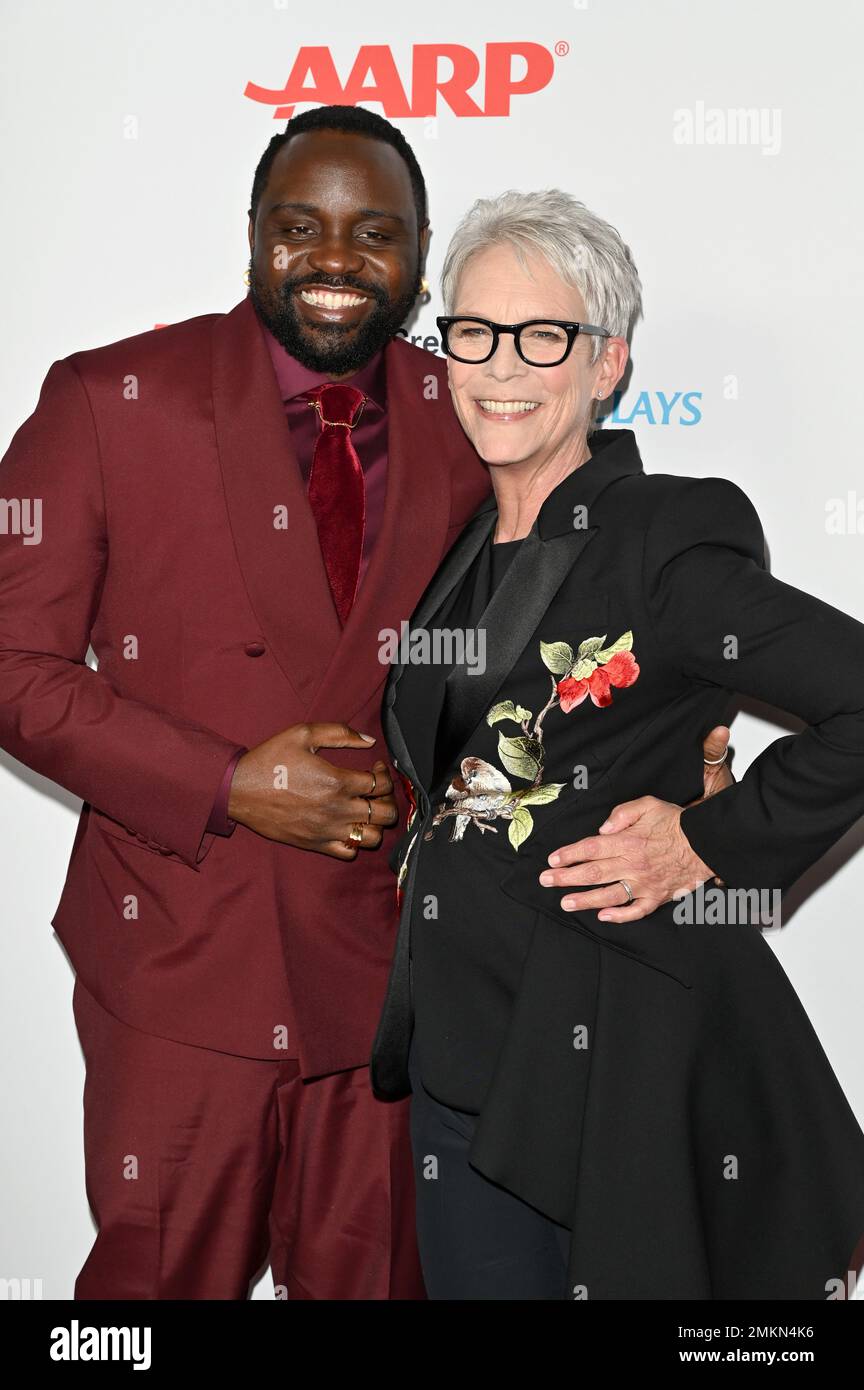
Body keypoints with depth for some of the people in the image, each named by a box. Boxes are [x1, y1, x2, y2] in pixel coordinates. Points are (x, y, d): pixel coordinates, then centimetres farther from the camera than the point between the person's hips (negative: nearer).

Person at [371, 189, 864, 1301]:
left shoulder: (664, 542, -14)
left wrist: (715, 843, -16)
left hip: (615, 1055, -7)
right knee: (477, 1281, 17)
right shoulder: (462, 546, 8)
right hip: (460, 1048, 7)